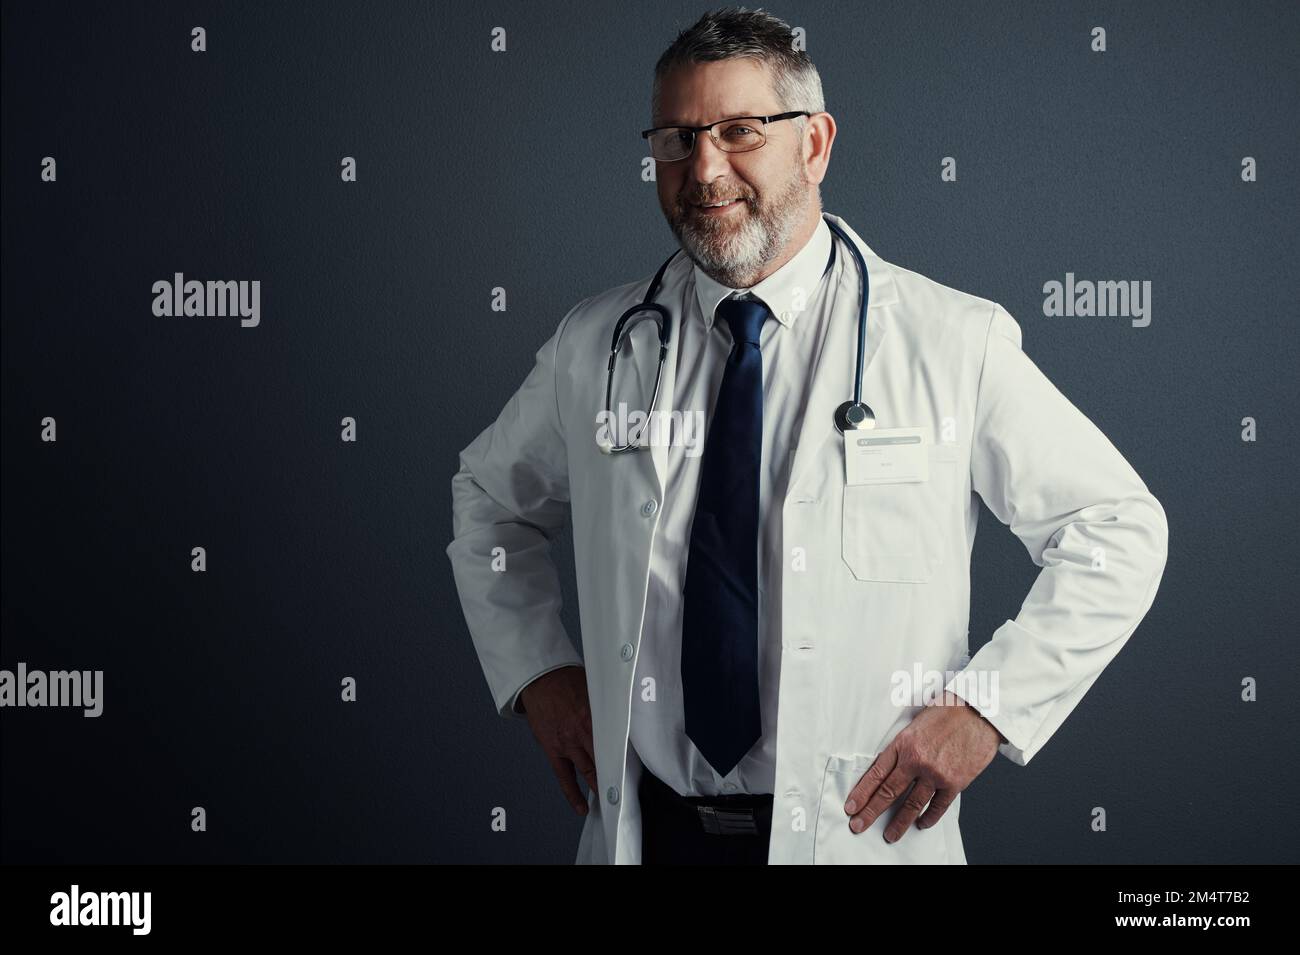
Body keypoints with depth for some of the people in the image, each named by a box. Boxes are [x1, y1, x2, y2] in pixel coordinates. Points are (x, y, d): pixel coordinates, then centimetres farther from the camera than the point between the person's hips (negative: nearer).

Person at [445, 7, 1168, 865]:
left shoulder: (954, 342, -7)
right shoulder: (595, 346, 2)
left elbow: (1119, 529, -2)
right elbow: (490, 498, 19)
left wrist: (988, 707, -10)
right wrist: (533, 668, 5)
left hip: (858, 826, -2)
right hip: (645, 825, 3)